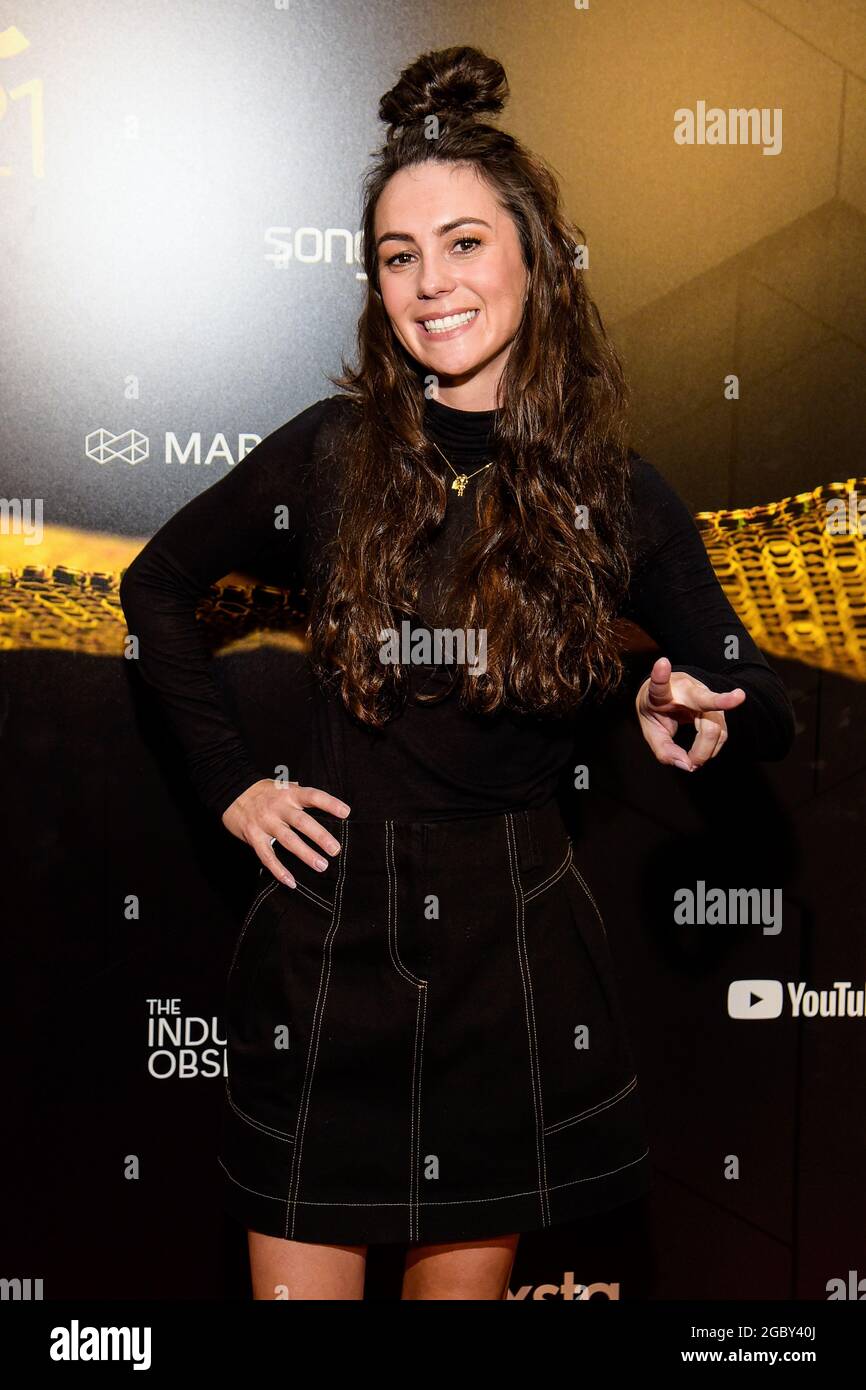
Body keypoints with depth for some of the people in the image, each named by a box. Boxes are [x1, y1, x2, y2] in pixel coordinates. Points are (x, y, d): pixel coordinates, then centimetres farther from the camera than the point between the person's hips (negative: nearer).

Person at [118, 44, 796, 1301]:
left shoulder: (615, 489, -1)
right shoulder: (331, 451, -3)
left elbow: (765, 711, 5)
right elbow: (156, 586, 11)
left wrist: (705, 711, -18)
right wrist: (229, 782, 4)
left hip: (515, 939, 1)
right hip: (331, 922, 0)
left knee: (467, 1275, 17)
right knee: (302, 1279, 10)